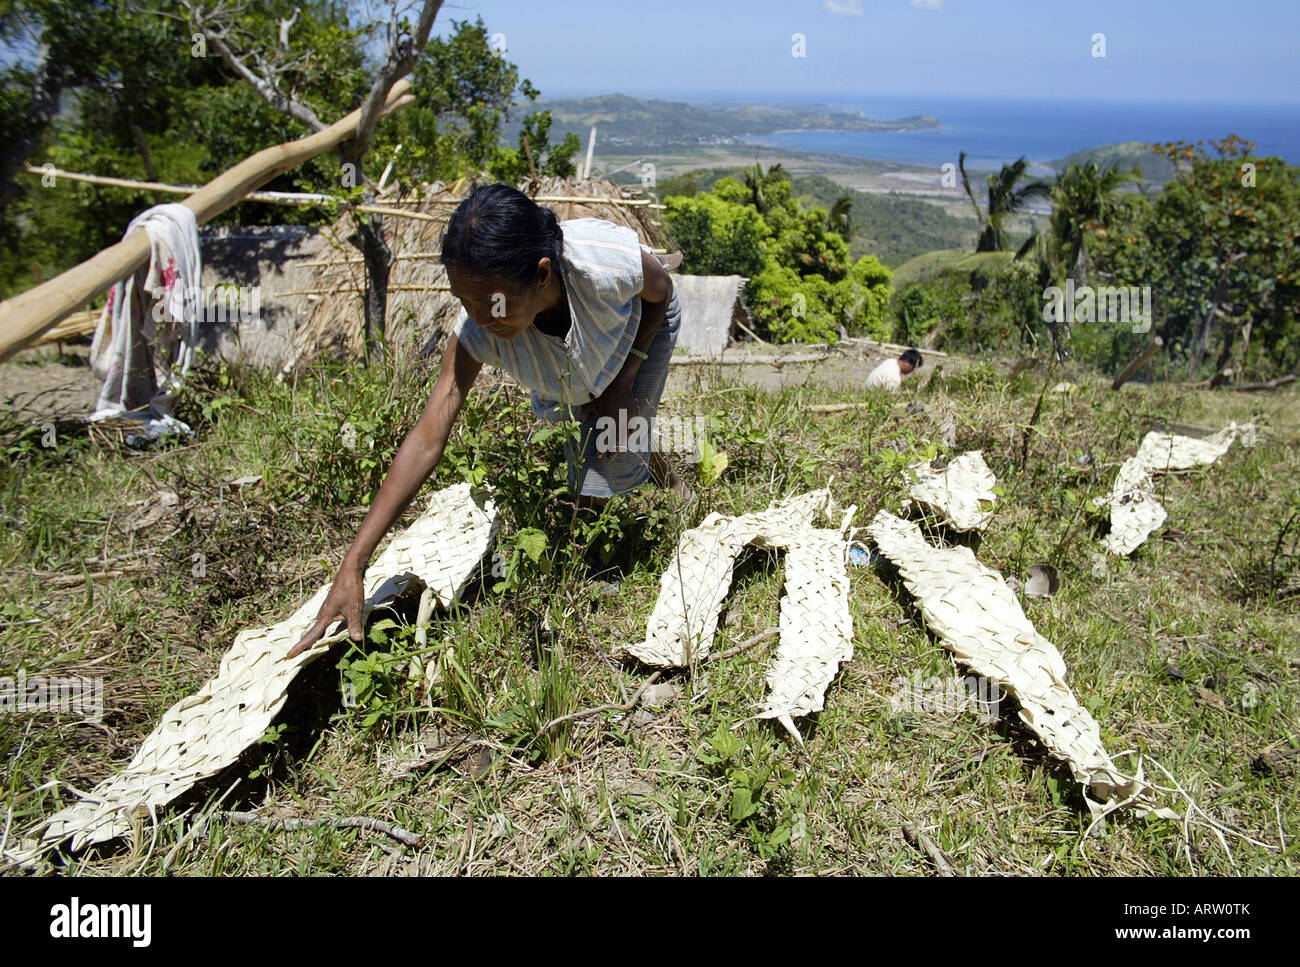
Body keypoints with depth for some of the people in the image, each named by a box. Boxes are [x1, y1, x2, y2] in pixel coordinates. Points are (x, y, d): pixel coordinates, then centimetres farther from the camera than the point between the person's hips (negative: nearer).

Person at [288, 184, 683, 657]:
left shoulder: (610, 265, -45)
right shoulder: (477, 331, -37)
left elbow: (662, 292, -18)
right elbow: (425, 441, -37)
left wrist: (624, 382, -22)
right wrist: (352, 567, -40)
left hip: (641, 330, -3)